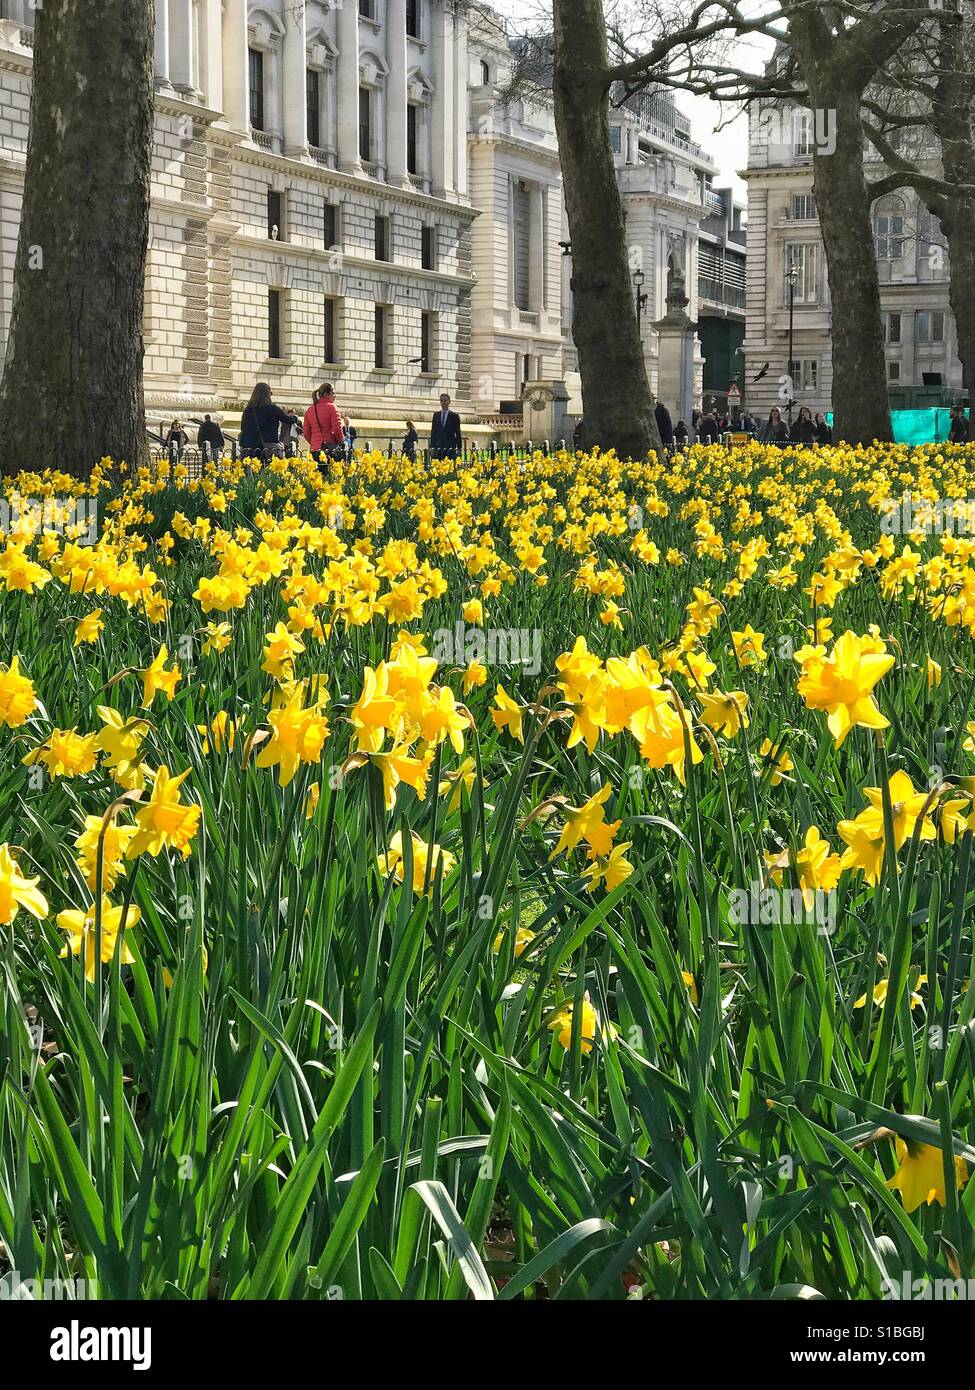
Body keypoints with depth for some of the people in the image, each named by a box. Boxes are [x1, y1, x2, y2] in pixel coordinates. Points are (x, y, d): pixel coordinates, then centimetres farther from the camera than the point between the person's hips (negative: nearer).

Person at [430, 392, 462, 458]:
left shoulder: (454, 416, 5)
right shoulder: (436, 415, 13)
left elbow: (458, 433, 4)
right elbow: (433, 432, 13)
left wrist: (458, 448, -3)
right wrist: (432, 446, 5)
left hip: (450, 448, -2)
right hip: (438, 447, 2)